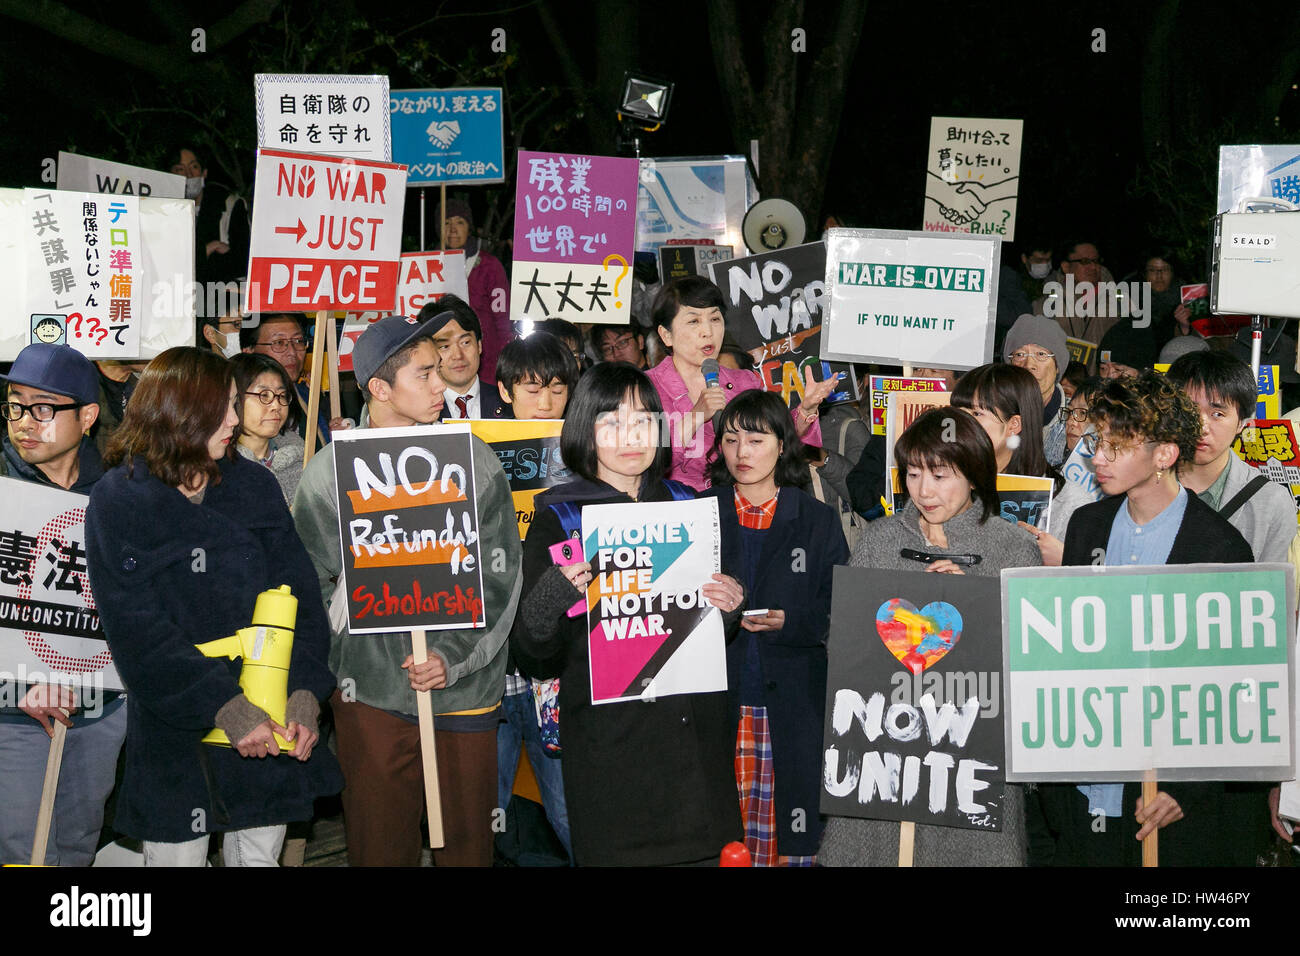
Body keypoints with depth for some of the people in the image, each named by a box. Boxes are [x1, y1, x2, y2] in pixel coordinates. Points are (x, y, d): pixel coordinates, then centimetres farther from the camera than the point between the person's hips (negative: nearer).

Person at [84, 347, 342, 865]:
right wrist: (228, 708, -23)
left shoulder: (254, 484, 3)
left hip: (271, 725, 3)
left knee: (261, 851, 12)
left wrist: (304, 695, -16)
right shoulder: (117, 501, -7)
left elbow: (298, 592, -1)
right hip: (174, 730, -3)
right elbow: (138, 632, -15)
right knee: (176, 854, 6)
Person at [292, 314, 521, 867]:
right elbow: (311, 582, 6)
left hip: (466, 687, 1)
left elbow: (501, 576, 0)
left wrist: (453, 656, -12)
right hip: (371, 691, -1)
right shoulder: (330, 472, 1)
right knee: (379, 845, 6)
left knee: (468, 843, 8)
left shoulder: (473, 461, 2)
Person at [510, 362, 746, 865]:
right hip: (608, 743, -3)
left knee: (705, 852, 7)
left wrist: (732, 606, -1)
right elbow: (536, 659, -4)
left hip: (696, 733, 4)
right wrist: (546, 601, -23)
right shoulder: (558, 518, -2)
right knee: (616, 851, 1)